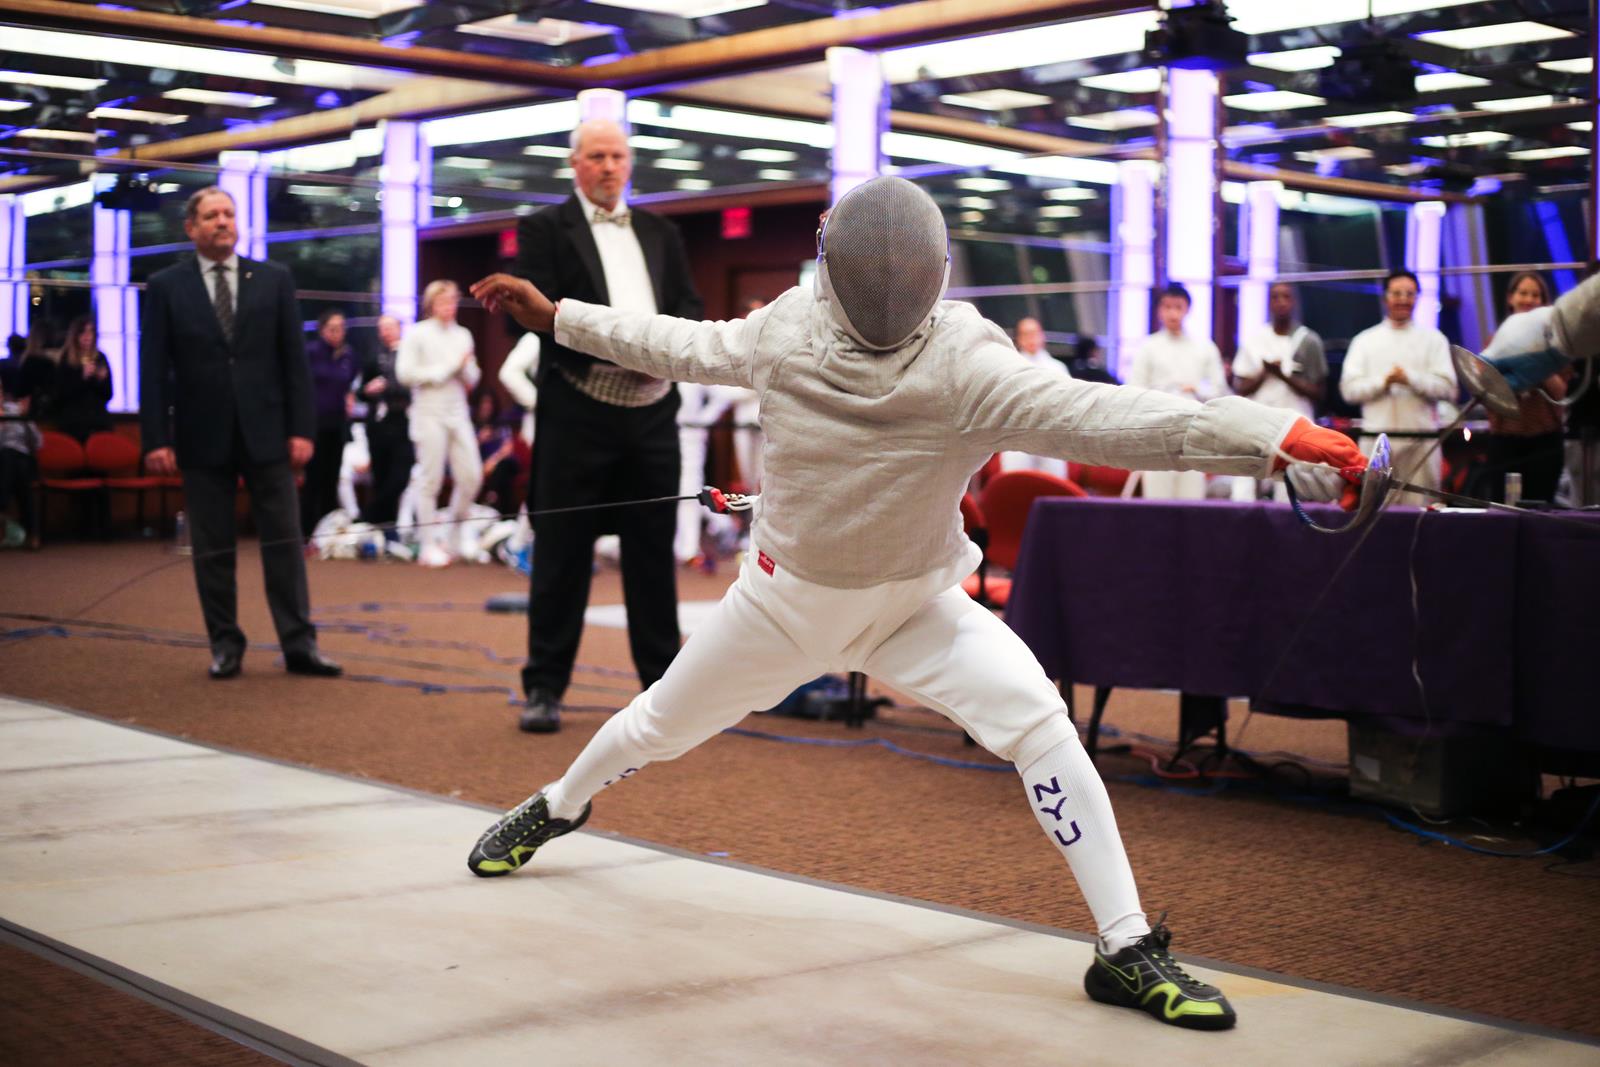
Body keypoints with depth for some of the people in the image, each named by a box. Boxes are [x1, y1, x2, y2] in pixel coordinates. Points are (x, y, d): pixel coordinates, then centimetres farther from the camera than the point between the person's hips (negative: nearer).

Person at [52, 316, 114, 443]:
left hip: (98, 421, 3)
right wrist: (83, 376, -17)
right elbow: (61, 393, -9)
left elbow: (107, 396, 11)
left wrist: (102, 380, -8)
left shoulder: (100, 358, 9)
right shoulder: (64, 360, 0)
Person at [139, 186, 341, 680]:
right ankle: (225, 644, 15)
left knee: (284, 542, 1)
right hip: (202, 436, 0)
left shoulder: (274, 279, 5)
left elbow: (295, 359, 4)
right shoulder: (165, 286, 3)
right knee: (212, 549, 6)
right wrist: (156, 438, -7)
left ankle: (299, 644, 5)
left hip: (266, 432, 0)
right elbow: (153, 369, 0)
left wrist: (301, 428, -3)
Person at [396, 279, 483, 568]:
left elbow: (472, 379, 17)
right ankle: (430, 545, 4)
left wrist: (465, 367, -6)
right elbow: (405, 373, -10)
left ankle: (457, 530, 20)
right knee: (430, 480, -3)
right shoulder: (417, 334, -1)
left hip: (458, 412, 5)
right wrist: (445, 370, -9)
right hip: (429, 413, -5)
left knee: (471, 476, -1)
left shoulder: (463, 335, 13)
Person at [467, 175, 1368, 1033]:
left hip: (913, 603, -2)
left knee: (1038, 720, -26)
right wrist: (557, 316, 5)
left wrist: (1282, 434, -59)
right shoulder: (788, 330, -19)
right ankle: (558, 808, 53)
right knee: (661, 726, 20)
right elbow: (687, 347, 1)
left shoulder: (965, 360, -32)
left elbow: (1099, 416, -46)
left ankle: (1127, 950, -19)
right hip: (786, 598, 3)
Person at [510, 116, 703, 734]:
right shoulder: (544, 230, 2)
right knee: (562, 551, 0)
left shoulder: (660, 233, 17)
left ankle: (662, 680, 17)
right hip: (578, 410, -4)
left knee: (653, 549, 9)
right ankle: (544, 687, 8)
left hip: (652, 410, 4)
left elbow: (689, 305, 14)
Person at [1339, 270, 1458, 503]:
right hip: (1376, 440, 1)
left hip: (1421, 442, -1)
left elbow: (1447, 388, -1)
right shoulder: (1365, 340, 13)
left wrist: (1410, 378, -13)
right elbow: (1349, 388, 3)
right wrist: (1383, 381, -11)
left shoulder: (1433, 339, 10)